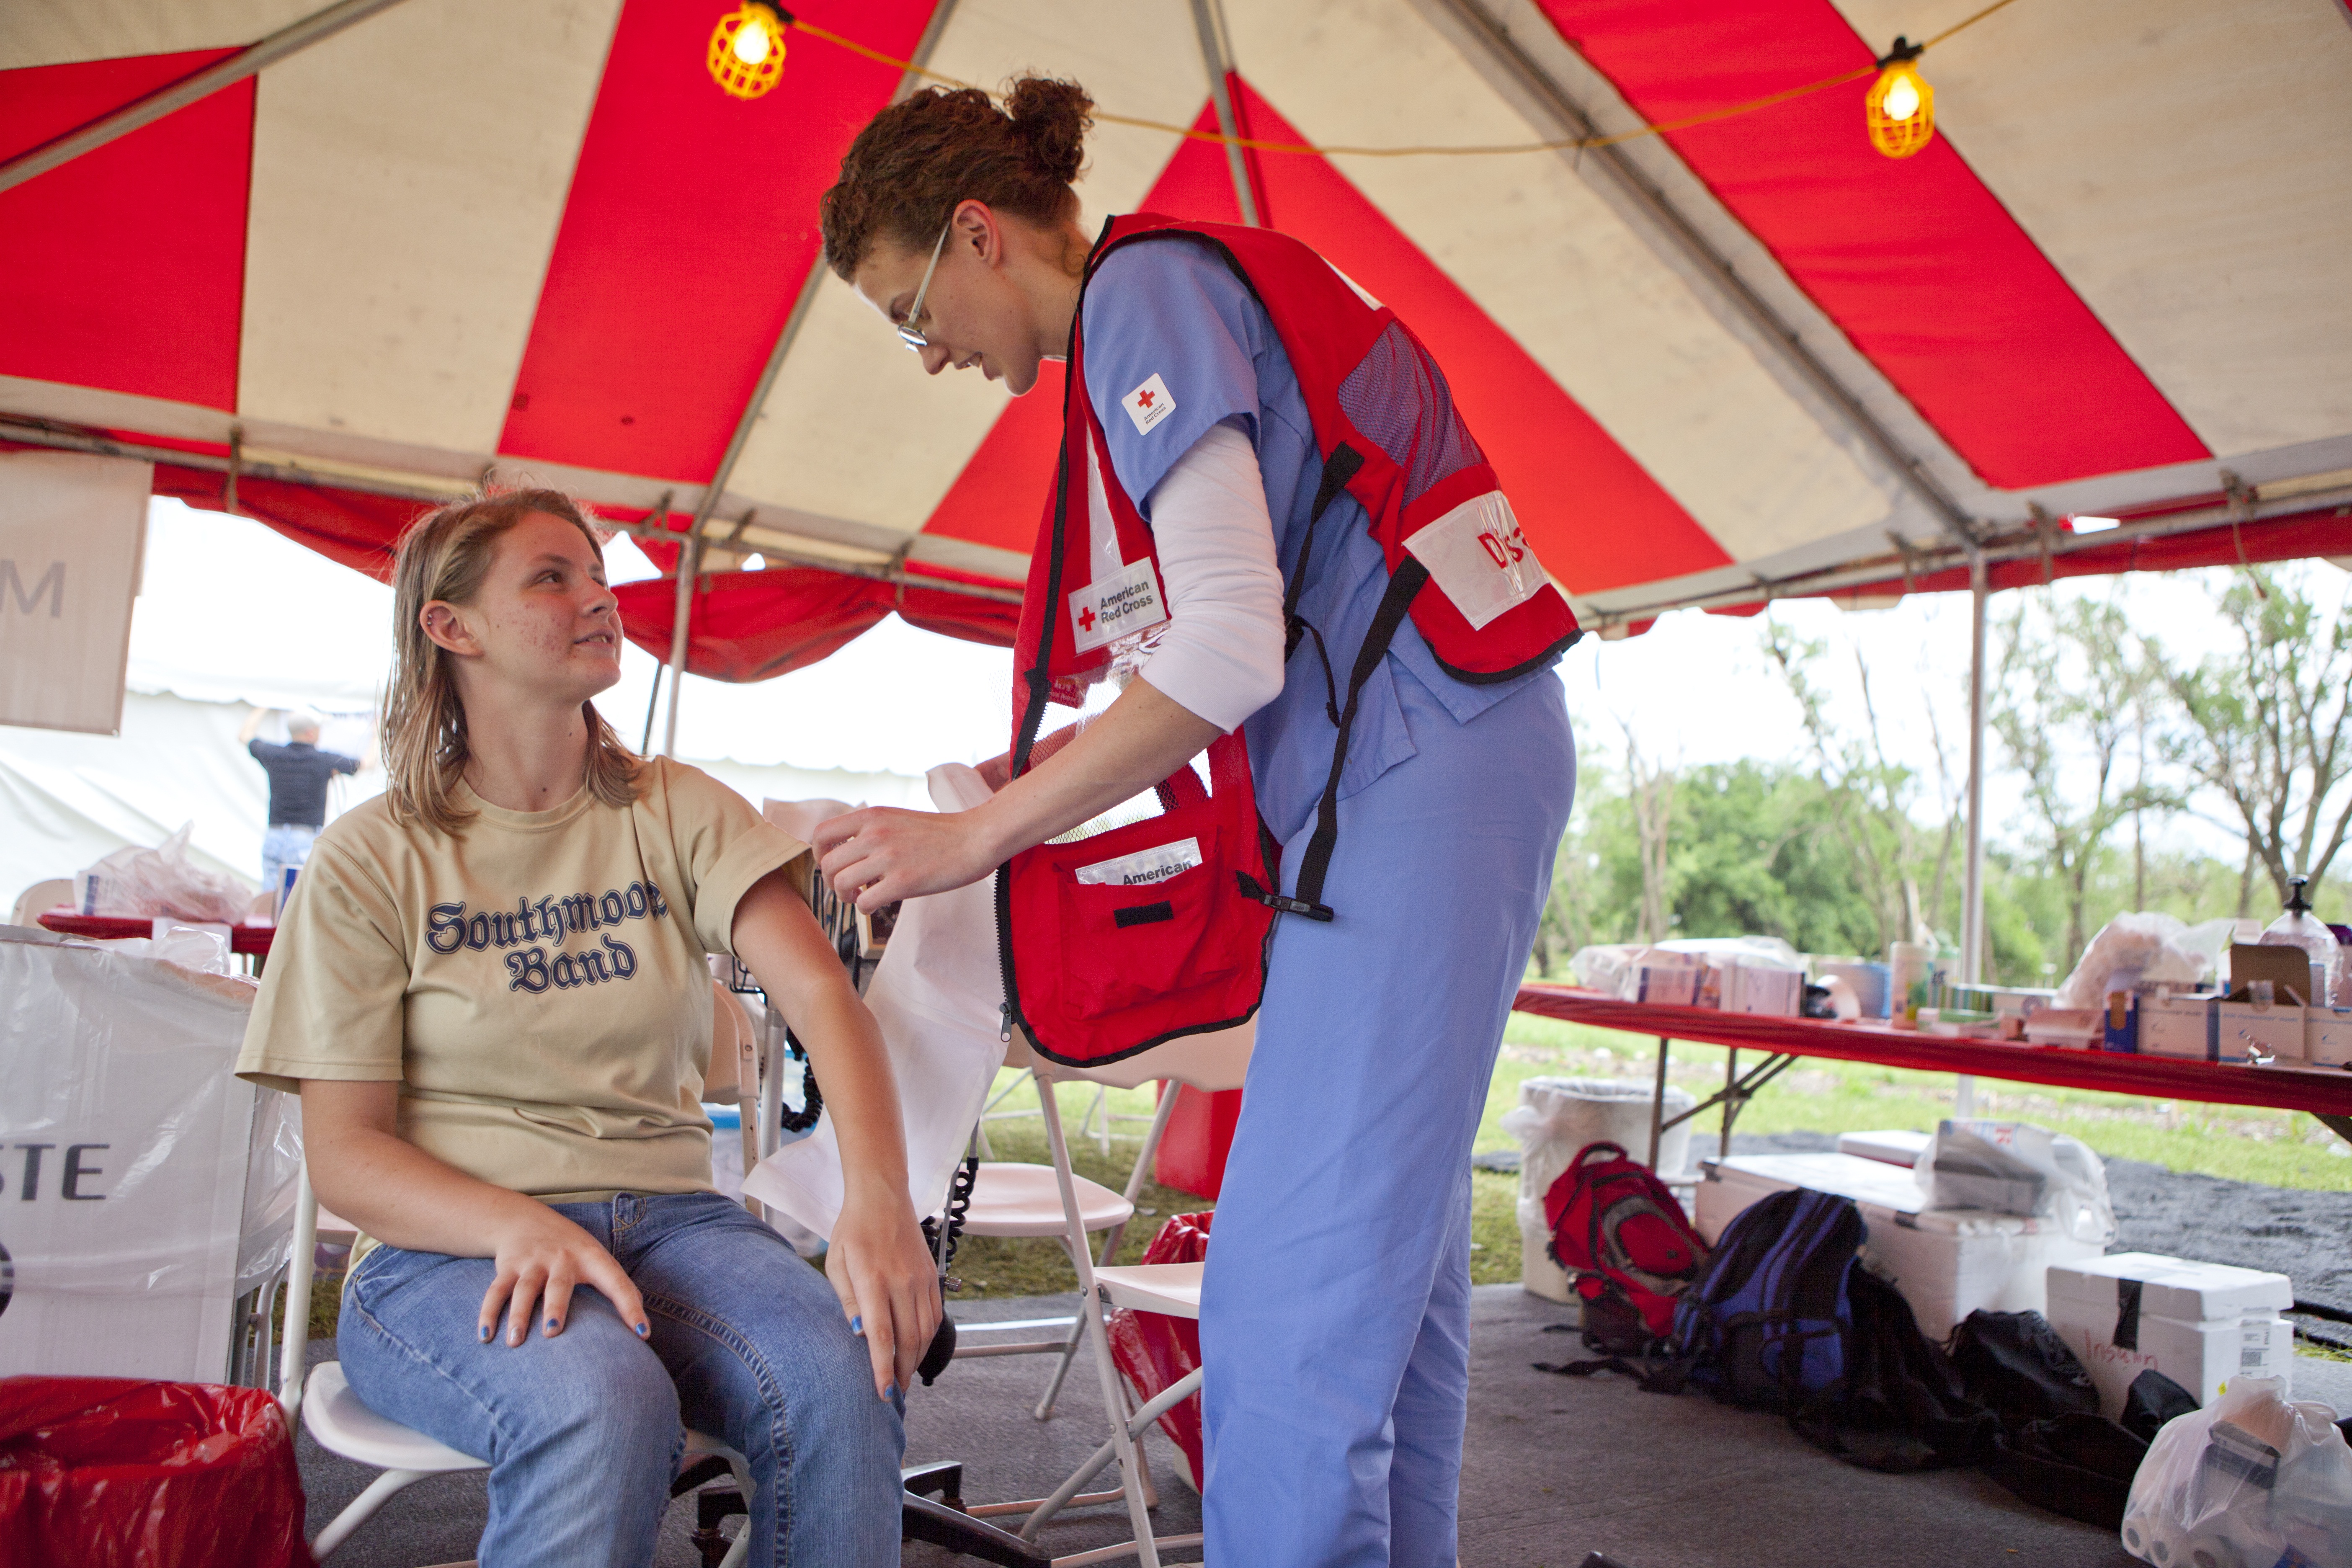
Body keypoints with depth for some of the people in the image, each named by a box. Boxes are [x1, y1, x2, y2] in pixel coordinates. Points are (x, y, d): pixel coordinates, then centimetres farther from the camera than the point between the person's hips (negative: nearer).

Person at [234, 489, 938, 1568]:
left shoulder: (679, 812, 8)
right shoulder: (370, 859, 3)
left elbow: (820, 994, -7)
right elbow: (345, 1154, -2)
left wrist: (878, 1195, -26)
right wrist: (522, 1227, -23)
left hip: (667, 1218, 2)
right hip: (449, 1247, -2)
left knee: (845, 1379, -29)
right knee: (601, 1408, -36)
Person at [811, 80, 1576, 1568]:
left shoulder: (1145, 290, -8)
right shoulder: (1174, 295, 22)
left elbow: (1232, 650, -19)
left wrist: (979, 834, -13)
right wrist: (1067, 762, 16)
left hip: (1422, 773, -11)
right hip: (1439, 771, 11)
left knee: (1291, 1293, -11)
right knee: (1394, 1237, 15)